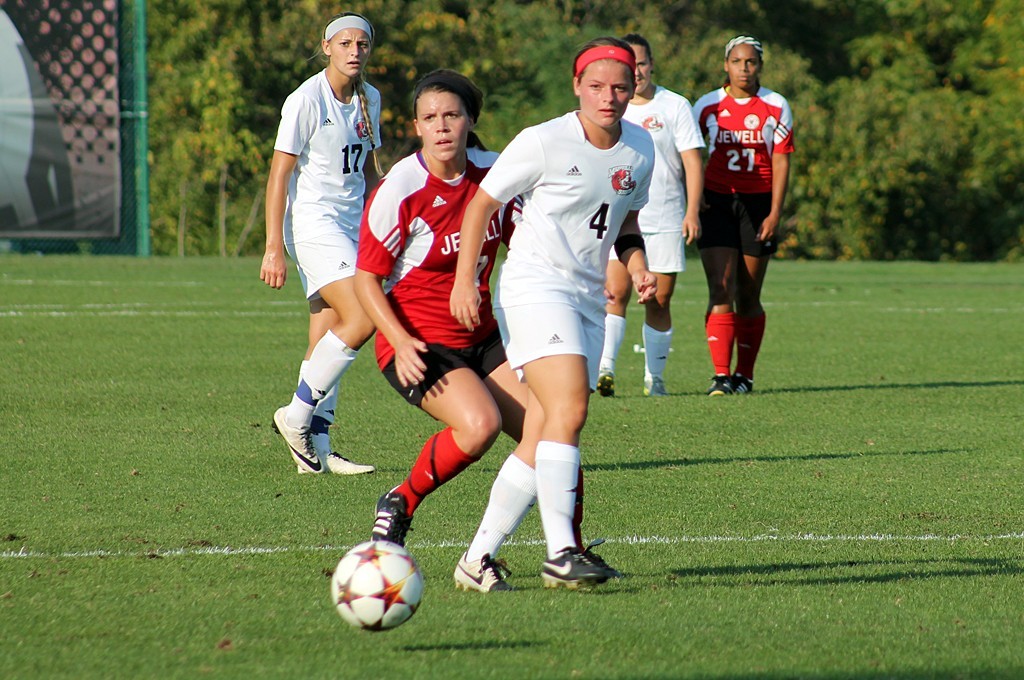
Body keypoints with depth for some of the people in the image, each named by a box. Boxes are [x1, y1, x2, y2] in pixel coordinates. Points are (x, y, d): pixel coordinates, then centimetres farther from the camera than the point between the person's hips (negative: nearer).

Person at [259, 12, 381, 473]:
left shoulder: (369, 100, 11)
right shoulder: (306, 101, -11)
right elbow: (279, 174, -11)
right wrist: (274, 248, -16)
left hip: (352, 225, 7)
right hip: (313, 223, -7)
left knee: (328, 341, 4)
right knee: (360, 319, -20)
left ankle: (316, 449, 5)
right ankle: (296, 415, -10)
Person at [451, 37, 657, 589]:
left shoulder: (640, 150, 8)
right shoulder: (543, 143, -10)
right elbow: (483, 203, -2)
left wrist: (637, 267, 5)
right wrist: (464, 281, -6)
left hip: (589, 297, 7)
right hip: (533, 288, -7)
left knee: (541, 436, 4)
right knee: (568, 409, -23)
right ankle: (560, 553, -27)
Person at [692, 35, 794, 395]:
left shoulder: (776, 107, 2)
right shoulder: (707, 106, 4)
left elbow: (780, 162, -1)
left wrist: (774, 213, -8)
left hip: (757, 204, 0)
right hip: (717, 203, 0)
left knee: (748, 295, 5)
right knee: (721, 291, -12)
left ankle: (744, 374, 17)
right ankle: (721, 376, -16)